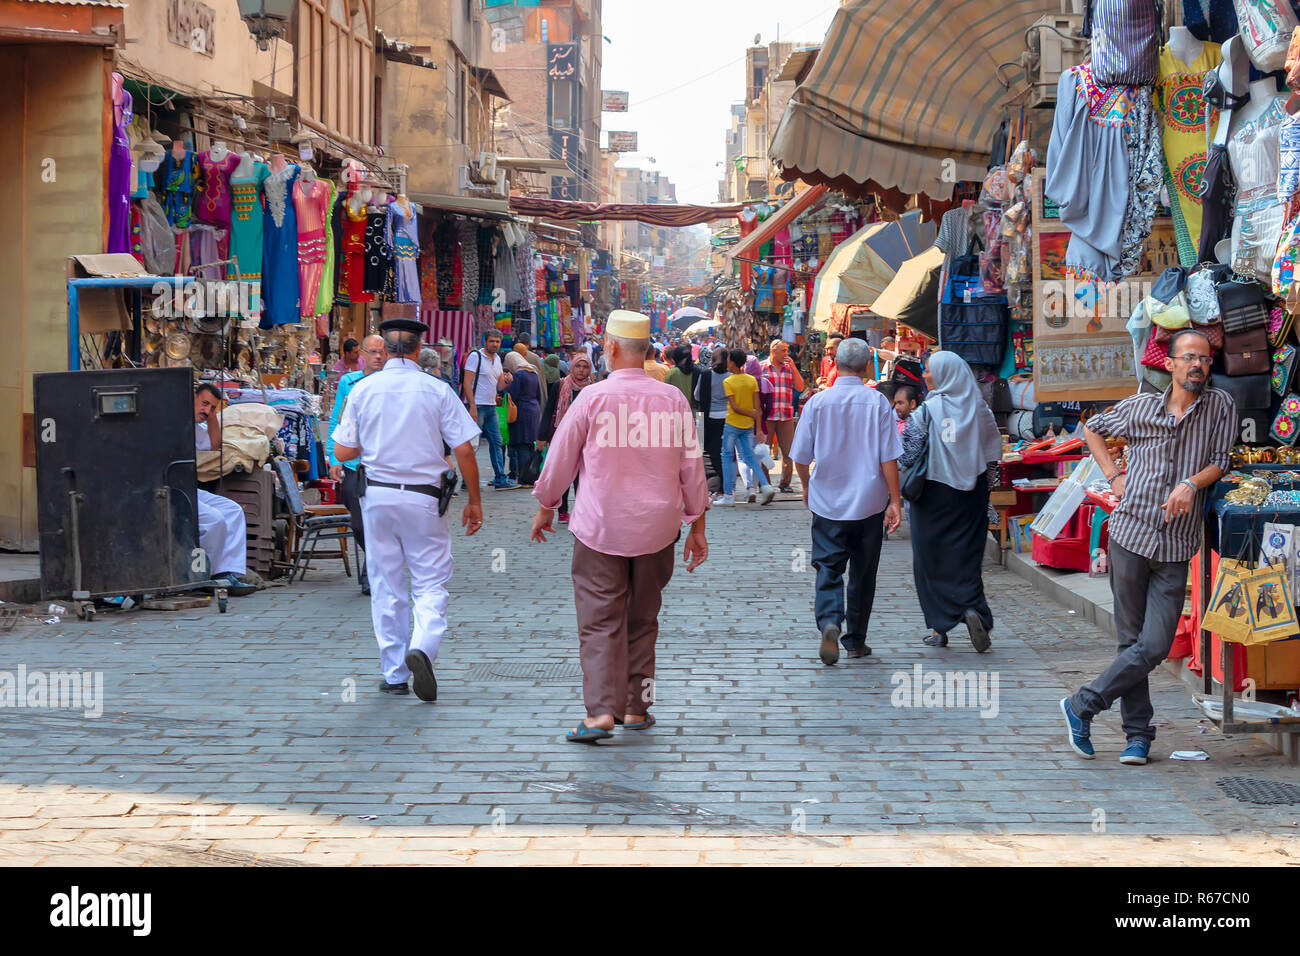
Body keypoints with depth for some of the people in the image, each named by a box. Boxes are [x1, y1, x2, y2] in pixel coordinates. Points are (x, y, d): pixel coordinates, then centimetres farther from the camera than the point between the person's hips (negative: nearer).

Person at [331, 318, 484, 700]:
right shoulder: (437, 390, -4)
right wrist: (474, 501, 3)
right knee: (431, 582, 4)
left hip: (377, 496, 2)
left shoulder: (363, 389, 1)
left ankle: (394, 673, 15)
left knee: (386, 586, 11)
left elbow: (343, 451, 2)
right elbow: (464, 450, -6)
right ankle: (423, 647, -22)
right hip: (423, 498, -2)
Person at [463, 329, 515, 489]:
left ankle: (500, 479, 12)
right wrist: (472, 406, -20)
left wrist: (507, 381, -6)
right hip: (477, 406, -8)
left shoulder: (497, 359, 15)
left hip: (491, 407, 8)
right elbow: (467, 383, -14)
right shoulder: (476, 357, -8)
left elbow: (499, 386, 18)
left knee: (496, 442, 8)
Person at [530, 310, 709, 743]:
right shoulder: (673, 400, -2)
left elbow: (560, 459, 0)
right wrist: (697, 524, 14)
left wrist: (545, 507, 16)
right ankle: (636, 707, 20)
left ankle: (601, 711, -13)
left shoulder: (593, 398, -9)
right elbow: (691, 466, 4)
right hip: (657, 528, 3)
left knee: (600, 621, -2)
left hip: (601, 527, -3)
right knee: (642, 618, 15)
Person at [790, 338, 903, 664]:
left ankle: (830, 622, -25)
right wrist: (895, 501, -2)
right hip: (869, 503, 0)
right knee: (863, 573, 12)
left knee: (829, 568, 1)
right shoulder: (878, 403, -6)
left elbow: (800, 457, 1)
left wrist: (806, 487, 19)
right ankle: (855, 640, 20)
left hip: (827, 502, 0)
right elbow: (888, 457, -8)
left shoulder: (817, 402, -5)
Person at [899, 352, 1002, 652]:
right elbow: (994, 451, 3)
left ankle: (939, 629, 10)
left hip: (933, 492, -3)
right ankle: (973, 609, -14)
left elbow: (907, 455, -10)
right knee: (966, 555, 10)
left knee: (930, 559, 8)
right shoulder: (978, 408, -1)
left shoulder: (927, 411, -11)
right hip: (970, 494, 3)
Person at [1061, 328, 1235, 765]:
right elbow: (1093, 428, 21)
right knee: (1131, 638, 4)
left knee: (1155, 646, -9)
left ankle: (1083, 705, 5)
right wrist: (1113, 476, 9)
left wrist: (1191, 484, -18)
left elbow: (1222, 462, 1)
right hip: (1130, 534, 0)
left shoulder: (1221, 407, 3)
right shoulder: (1140, 408, 5)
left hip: (1176, 547, 0)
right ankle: (1138, 734, 12)